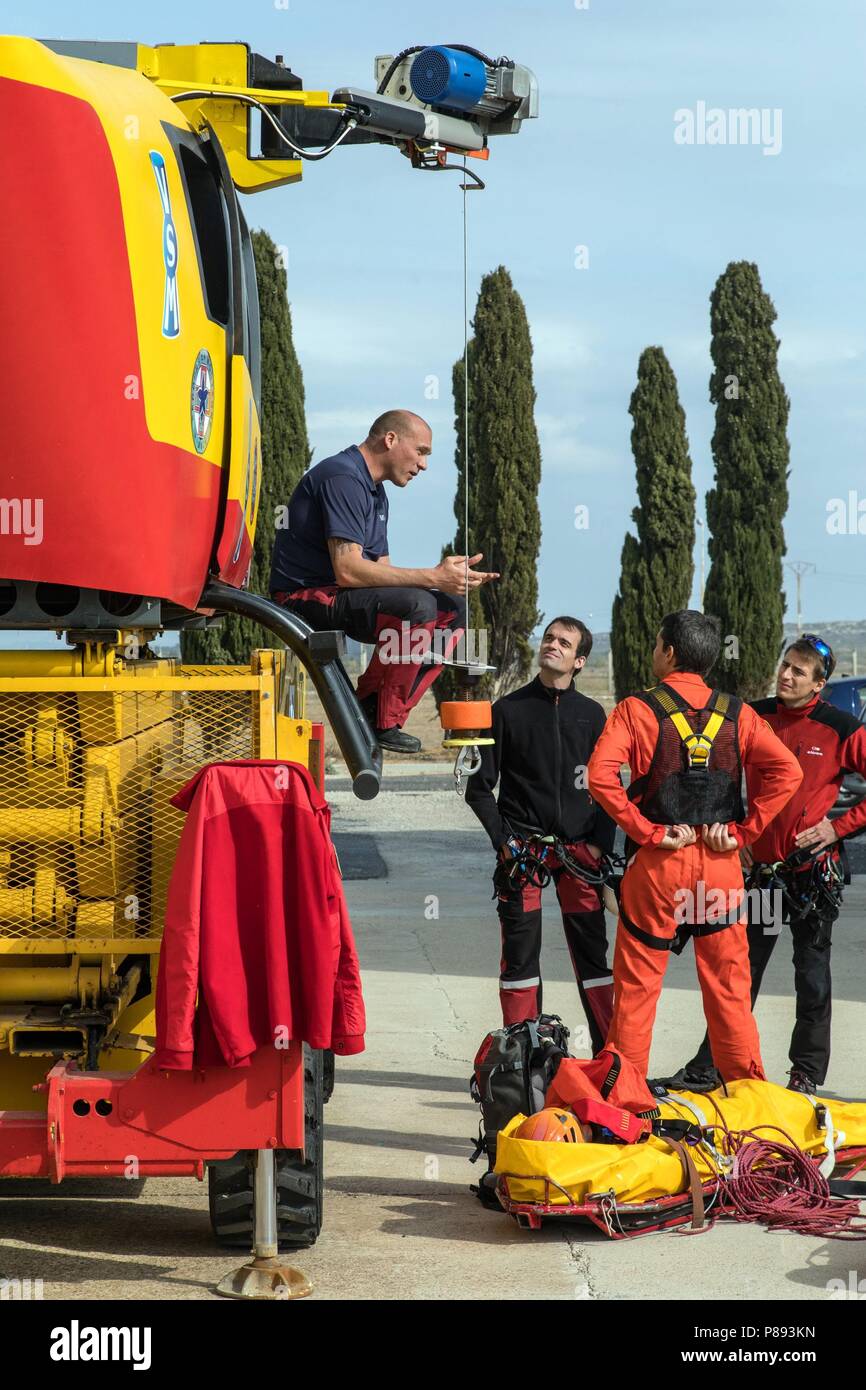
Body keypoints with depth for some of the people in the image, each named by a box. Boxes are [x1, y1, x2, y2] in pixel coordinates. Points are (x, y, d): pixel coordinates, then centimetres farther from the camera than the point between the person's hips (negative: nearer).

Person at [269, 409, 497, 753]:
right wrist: (431, 578, -23)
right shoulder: (343, 478, -16)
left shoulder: (375, 492, 18)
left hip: (339, 596, 10)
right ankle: (381, 722, -15)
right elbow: (348, 570, -26)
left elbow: (381, 570, 13)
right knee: (417, 605, -29)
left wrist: (445, 576, -4)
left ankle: (373, 707, -2)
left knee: (452, 608, 4)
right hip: (307, 599, -10)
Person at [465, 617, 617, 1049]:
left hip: (579, 848, 1)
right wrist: (503, 840, -6)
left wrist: (600, 843, -1)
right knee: (520, 955, -1)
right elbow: (479, 786, 5)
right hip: (522, 848, -1)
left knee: (592, 952, 0)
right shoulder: (508, 710, 4)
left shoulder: (591, 714, 10)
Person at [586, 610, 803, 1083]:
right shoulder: (736, 713, 5)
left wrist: (647, 831, -12)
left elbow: (601, 774, -18)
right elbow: (788, 770, -6)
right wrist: (742, 831, -4)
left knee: (637, 983, 7)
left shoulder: (637, 709, -4)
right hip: (720, 866, 2)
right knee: (728, 985, 10)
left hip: (656, 864, -2)